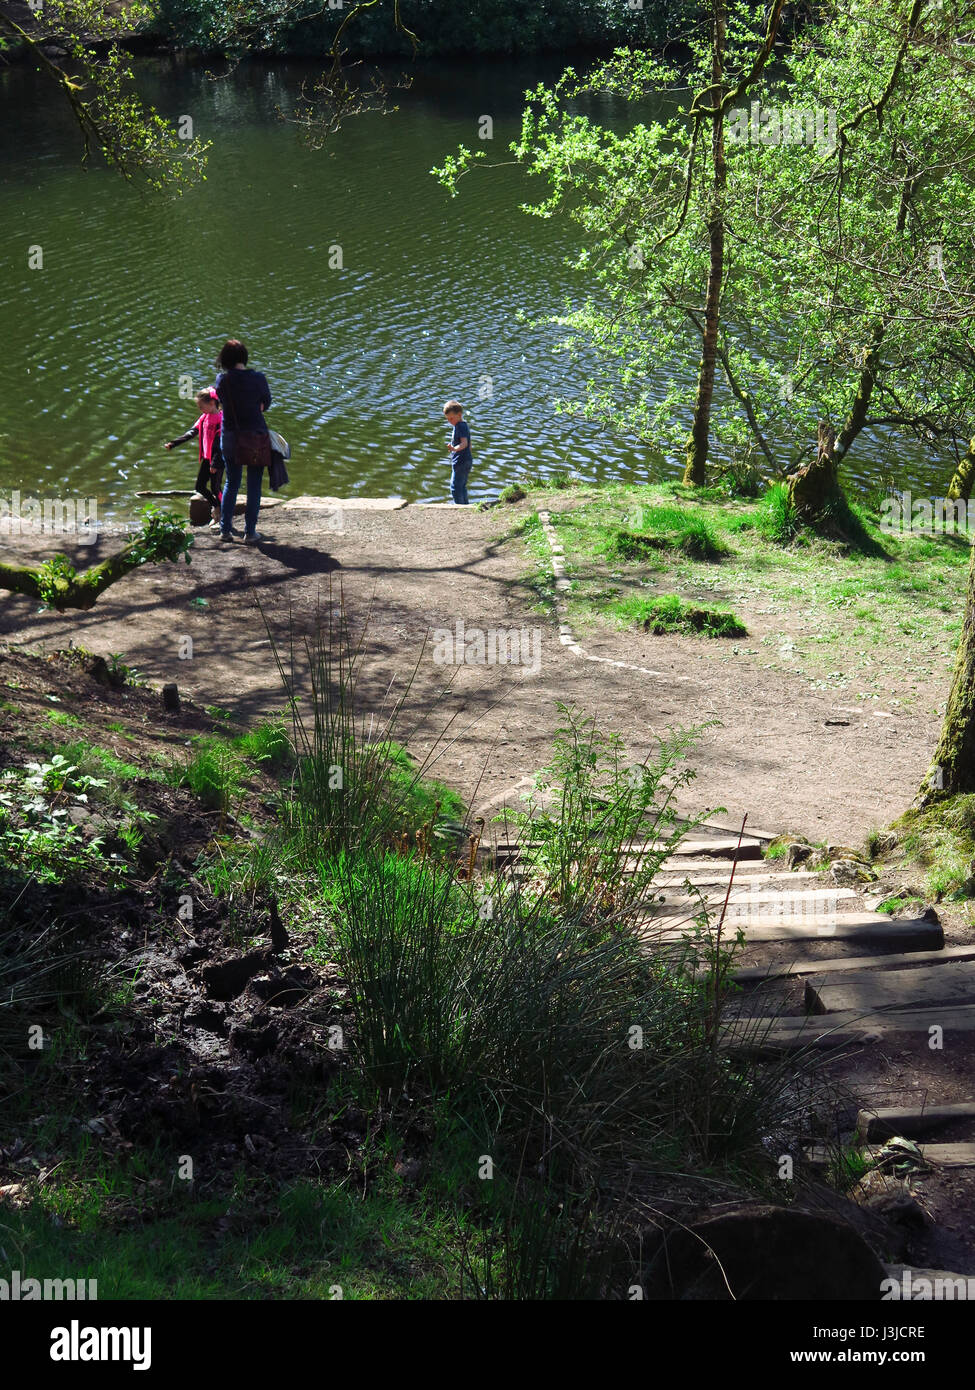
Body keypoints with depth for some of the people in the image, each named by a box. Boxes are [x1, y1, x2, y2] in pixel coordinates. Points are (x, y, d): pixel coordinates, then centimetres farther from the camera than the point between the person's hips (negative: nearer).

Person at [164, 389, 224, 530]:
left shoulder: (220, 419, -16)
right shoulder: (204, 418, 10)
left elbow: (221, 443, -20)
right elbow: (192, 432, 14)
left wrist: (216, 463, -23)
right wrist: (173, 443, 10)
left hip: (217, 460, -9)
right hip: (206, 458, 9)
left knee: (215, 488, -6)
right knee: (200, 486, 10)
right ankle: (216, 508, 29)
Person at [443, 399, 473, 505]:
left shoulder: (460, 426, -18)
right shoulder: (464, 425, 15)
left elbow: (464, 443, -31)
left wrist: (455, 448, -48)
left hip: (460, 463, -11)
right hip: (466, 461, 11)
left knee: (455, 488, -10)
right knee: (462, 487, 18)